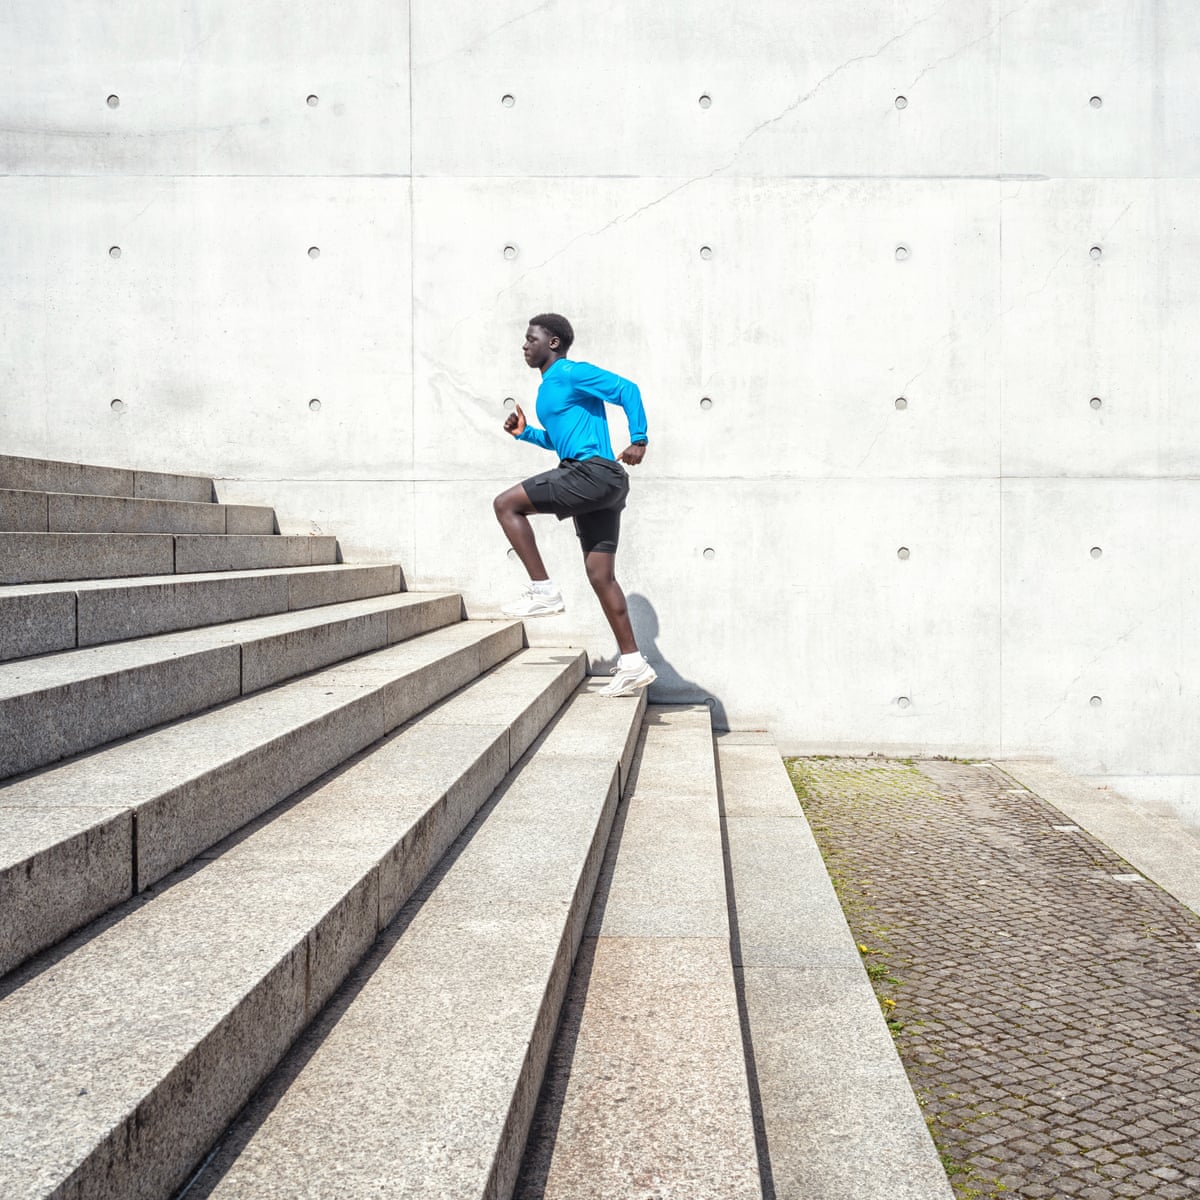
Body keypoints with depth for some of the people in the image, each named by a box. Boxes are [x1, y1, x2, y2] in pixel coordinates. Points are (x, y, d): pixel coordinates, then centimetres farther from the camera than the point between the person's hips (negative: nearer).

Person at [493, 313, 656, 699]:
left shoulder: (571, 373, -4)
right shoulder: (549, 387, 25)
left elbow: (626, 390, -14)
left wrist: (638, 440, -22)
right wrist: (525, 433, 23)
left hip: (593, 472, -10)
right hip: (596, 485, 10)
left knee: (505, 504, -9)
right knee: (600, 575, 7)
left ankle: (543, 591, -9)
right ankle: (632, 664, 7)